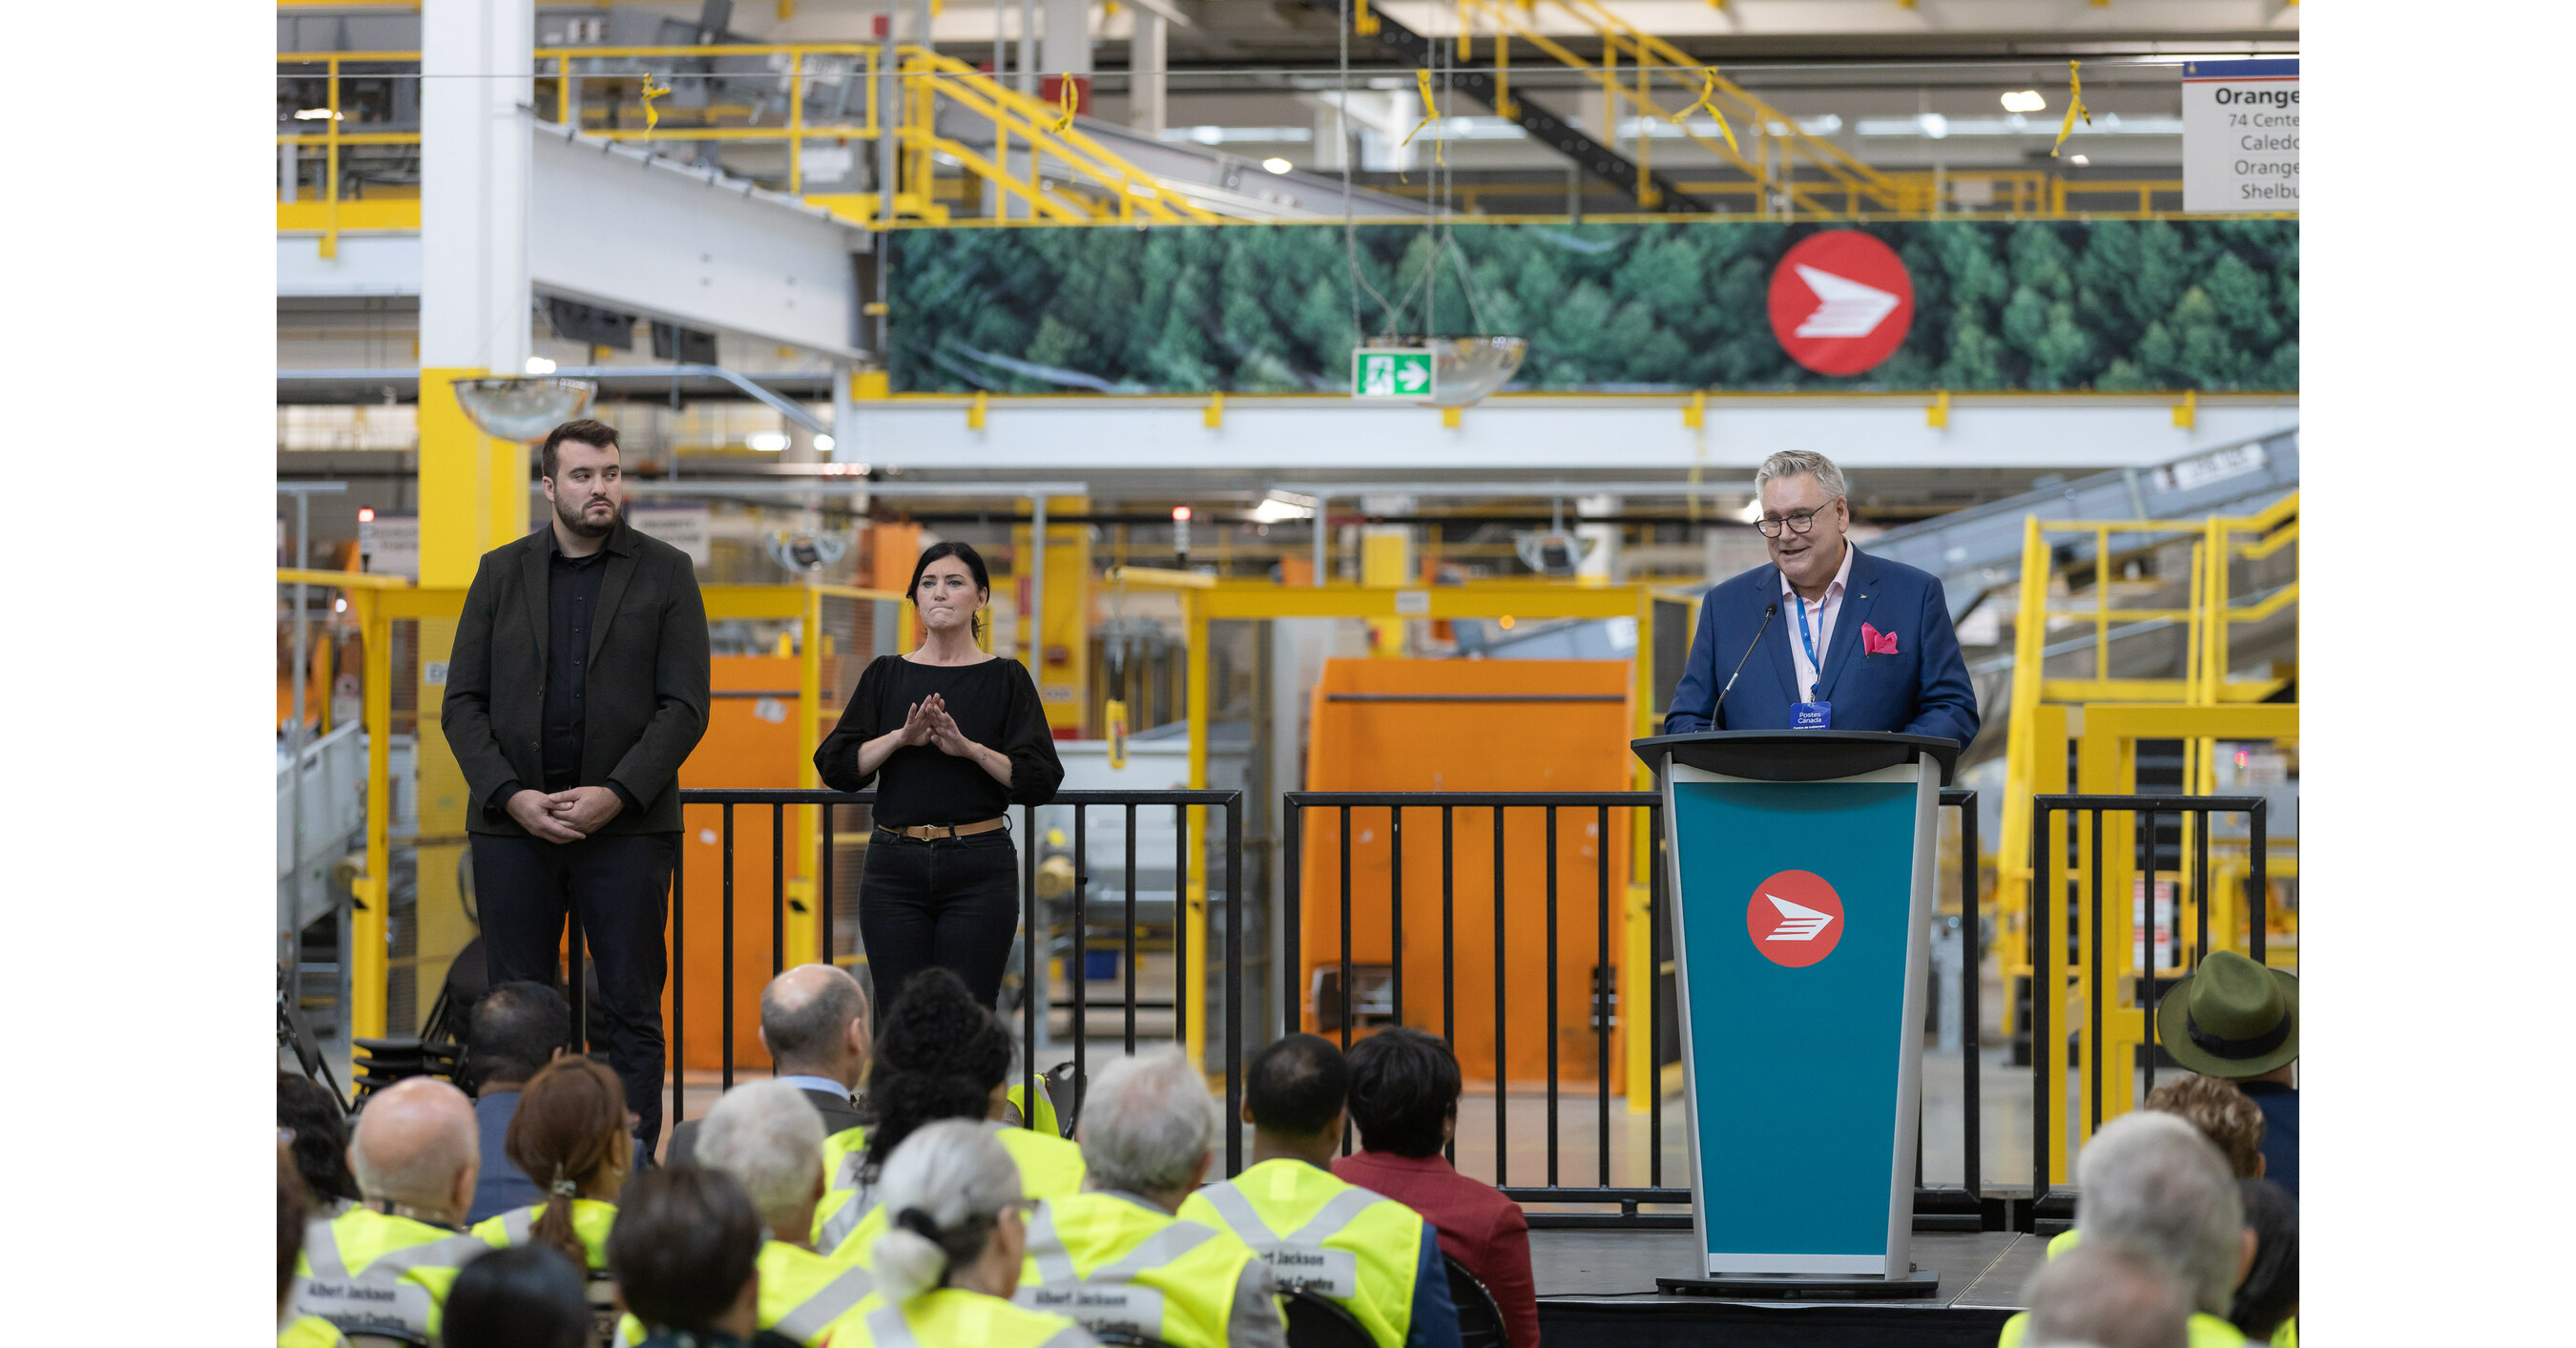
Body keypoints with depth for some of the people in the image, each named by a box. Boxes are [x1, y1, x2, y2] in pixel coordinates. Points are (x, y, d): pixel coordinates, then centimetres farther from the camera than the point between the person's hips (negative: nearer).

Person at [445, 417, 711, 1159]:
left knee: (631, 1008, -1)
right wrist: (511, 797, -9)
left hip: (626, 823, -2)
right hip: (512, 822, 2)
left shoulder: (665, 573, 4)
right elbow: (463, 702, 6)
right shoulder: (501, 572, 9)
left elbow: (685, 706, -2)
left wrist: (615, 795, -13)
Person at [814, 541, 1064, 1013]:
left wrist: (968, 747, -16)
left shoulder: (1005, 679, 5)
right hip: (895, 865, 2)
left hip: (978, 867, -2)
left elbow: (1041, 780, -3)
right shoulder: (885, 676, 10)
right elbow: (835, 767, 2)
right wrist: (901, 737, -13)